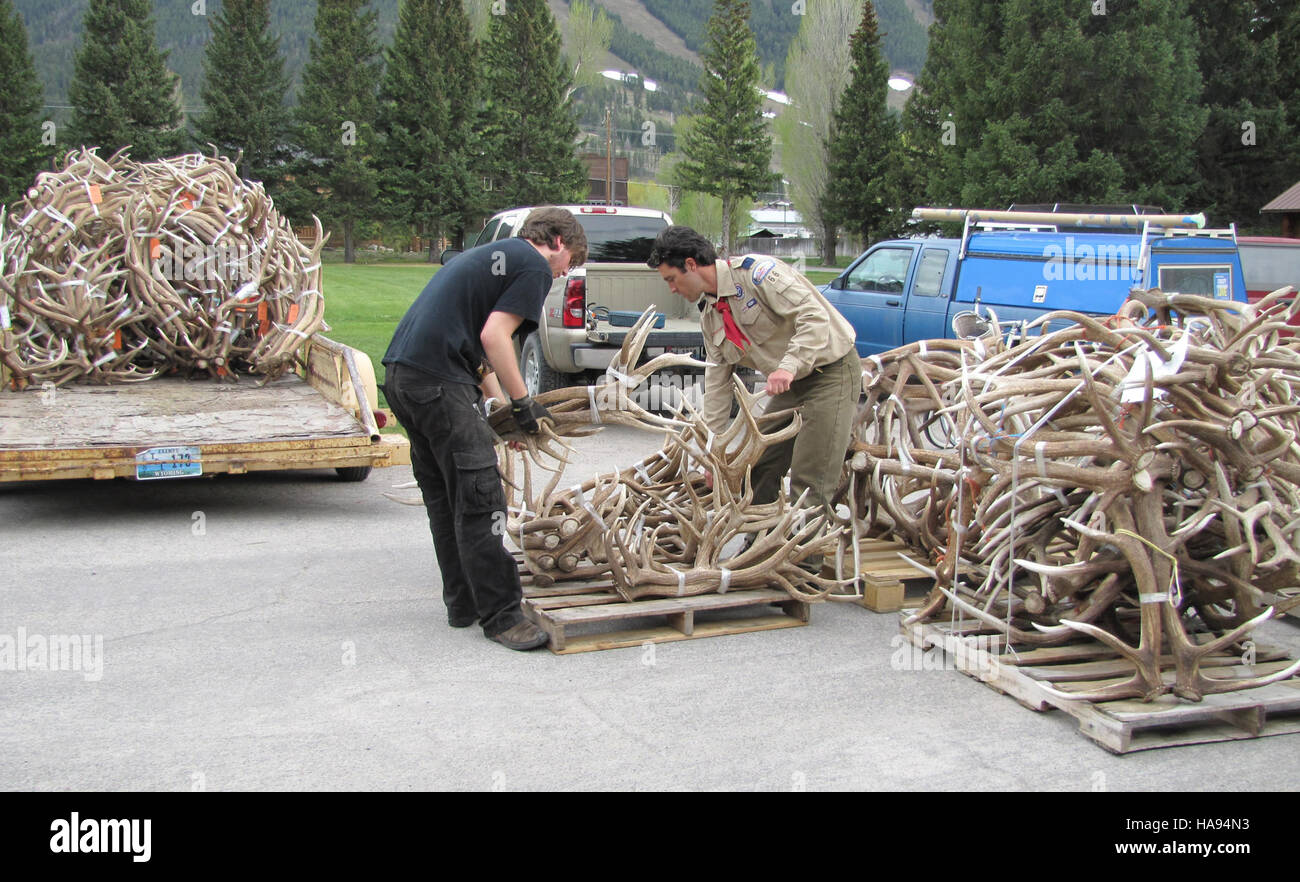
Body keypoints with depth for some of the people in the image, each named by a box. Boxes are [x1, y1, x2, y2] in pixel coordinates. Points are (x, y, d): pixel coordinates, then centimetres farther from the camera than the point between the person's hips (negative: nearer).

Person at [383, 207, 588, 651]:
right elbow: (494, 337, -13)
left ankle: (464, 603, 25)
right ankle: (500, 615, -4)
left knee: (443, 496, 16)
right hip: (438, 380, -10)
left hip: (401, 372, 10)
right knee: (479, 498, -7)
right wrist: (523, 404, -4)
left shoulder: (494, 255, 27)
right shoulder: (535, 266, -1)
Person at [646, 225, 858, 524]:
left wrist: (789, 366, -38)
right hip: (791, 384, 9)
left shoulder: (755, 271, -20)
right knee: (760, 470, 9)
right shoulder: (710, 315, 7)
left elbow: (814, 316, -27)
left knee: (809, 484, -13)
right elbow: (717, 380, 11)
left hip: (832, 370, -9)